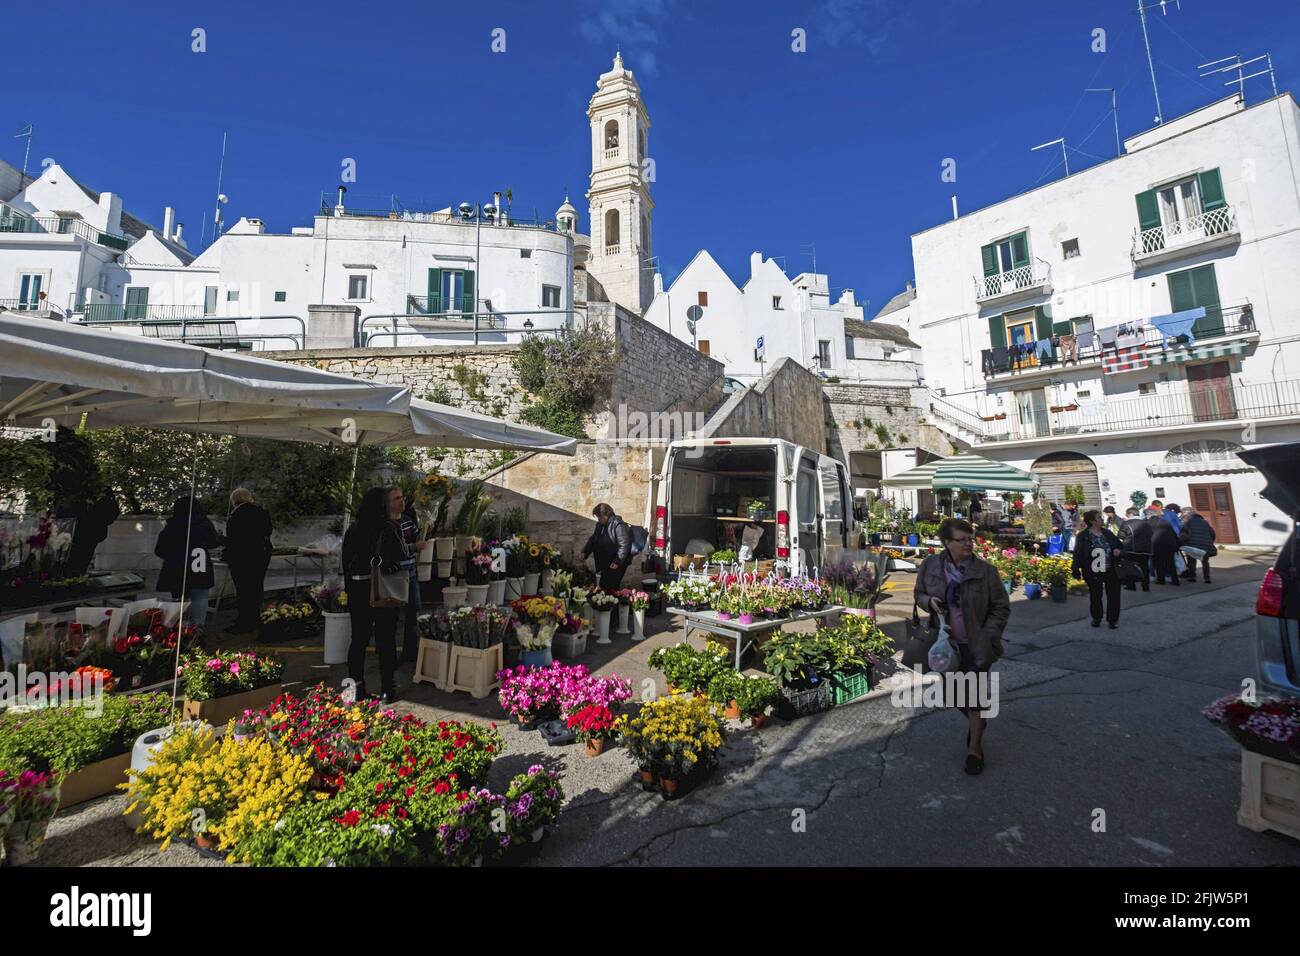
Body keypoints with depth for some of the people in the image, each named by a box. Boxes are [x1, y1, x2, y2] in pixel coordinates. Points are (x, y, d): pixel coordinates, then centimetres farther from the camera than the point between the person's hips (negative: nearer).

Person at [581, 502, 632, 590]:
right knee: (602, 584, 6)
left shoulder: (619, 525, -19)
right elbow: (592, 539, 16)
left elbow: (624, 546, -22)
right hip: (605, 560, 8)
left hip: (618, 561, -8)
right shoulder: (600, 525, 8)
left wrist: (617, 562, -21)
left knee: (610, 586, -13)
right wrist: (585, 552, 3)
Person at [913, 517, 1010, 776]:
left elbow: (1001, 607, -3)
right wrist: (929, 601, -14)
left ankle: (975, 748, 21)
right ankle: (977, 723, 48)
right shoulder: (930, 566, -6)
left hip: (976, 645, -3)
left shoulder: (985, 570, -11)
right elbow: (918, 593, 8)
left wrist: (989, 636, -11)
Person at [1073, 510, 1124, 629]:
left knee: (1113, 595, 6)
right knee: (1095, 596, 8)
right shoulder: (1083, 536, -8)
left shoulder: (1107, 533, 6)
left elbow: (1120, 545, 18)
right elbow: (1078, 554, -9)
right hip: (1093, 573, -4)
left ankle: (1113, 619, 21)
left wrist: (1118, 551, -5)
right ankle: (1096, 618, 25)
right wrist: (1076, 570, -13)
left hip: (1111, 571, 4)